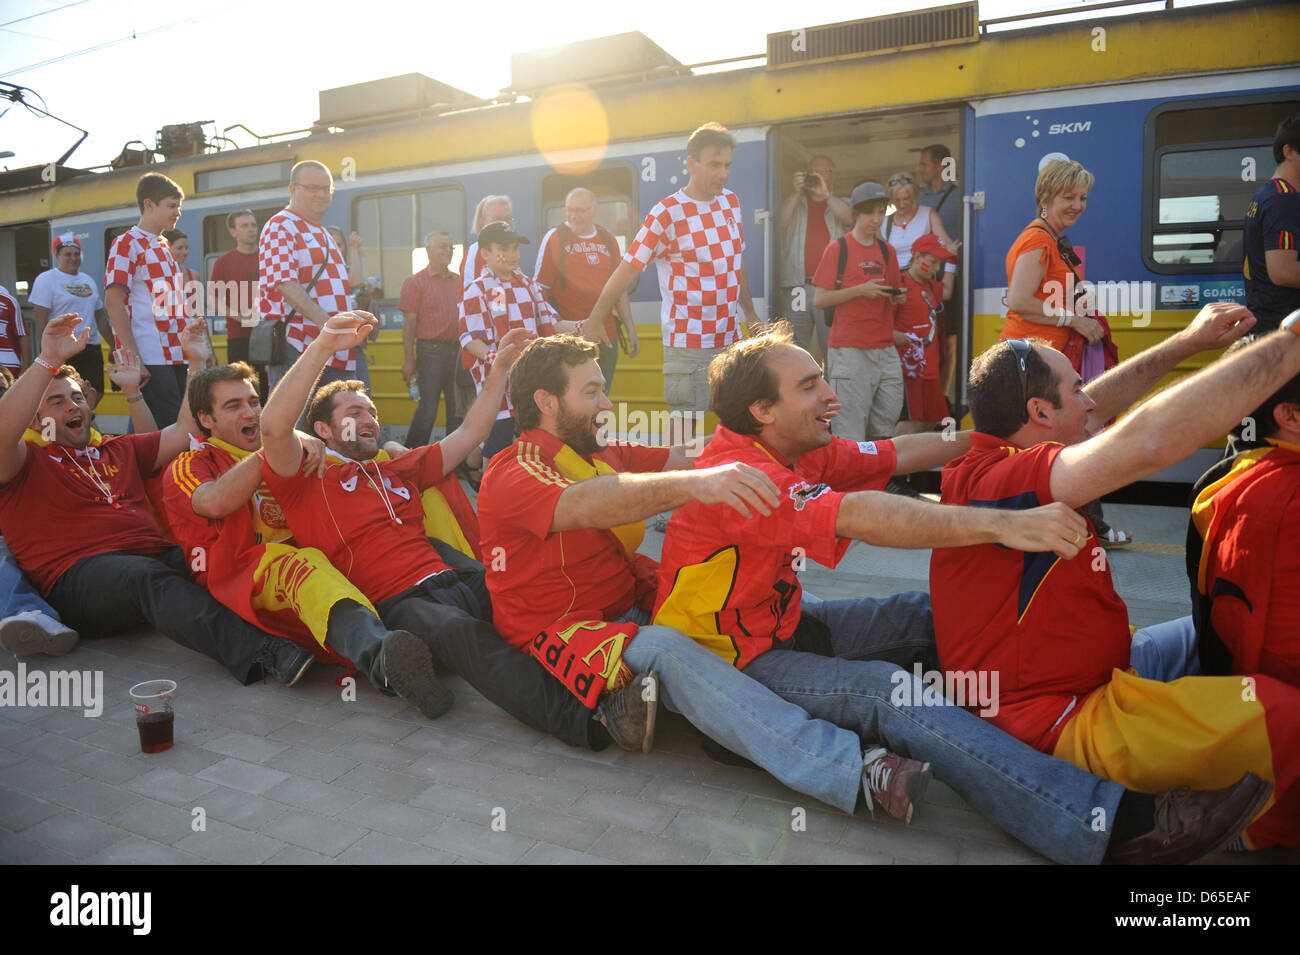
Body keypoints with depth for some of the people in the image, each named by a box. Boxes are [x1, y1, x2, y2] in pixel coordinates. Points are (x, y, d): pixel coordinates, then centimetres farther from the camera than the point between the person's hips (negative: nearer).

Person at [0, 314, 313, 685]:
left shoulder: (118, 450, 31)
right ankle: (259, 652, -60)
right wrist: (48, 360, -15)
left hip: (158, 558, 6)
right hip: (81, 575, -6)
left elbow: (186, 431, 24)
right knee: (146, 575, -39)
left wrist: (198, 362, 18)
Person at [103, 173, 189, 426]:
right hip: (150, 360, -8)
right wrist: (133, 358, -18)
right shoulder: (127, 244, -3)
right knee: (166, 429, -12)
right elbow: (113, 302, -11)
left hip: (175, 356, 8)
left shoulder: (164, 246, 20)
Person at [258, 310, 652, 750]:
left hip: (456, 578, 8)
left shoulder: (398, 470, 30)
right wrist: (323, 346, -16)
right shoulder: (307, 482, 10)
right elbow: (274, 427, -10)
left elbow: (470, 433, 31)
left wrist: (500, 368, 25)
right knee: (462, 632, -39)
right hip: (397, 605, -7)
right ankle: (585, 720, -57)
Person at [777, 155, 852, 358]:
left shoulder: (840, 204, 16)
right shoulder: (794, 203, 17)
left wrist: (825, 194, -20)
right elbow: (782, 222, -3)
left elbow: (847, 218, -7)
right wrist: (796, 192, -15)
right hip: (797, 286, 1)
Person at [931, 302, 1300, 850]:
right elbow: (1149, 441, -37)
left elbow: (1093, 411, 21)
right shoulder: (1000, 481, -26)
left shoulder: (992, 461, 7)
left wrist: (1186, 344, 17)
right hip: (1062, 720, -11)